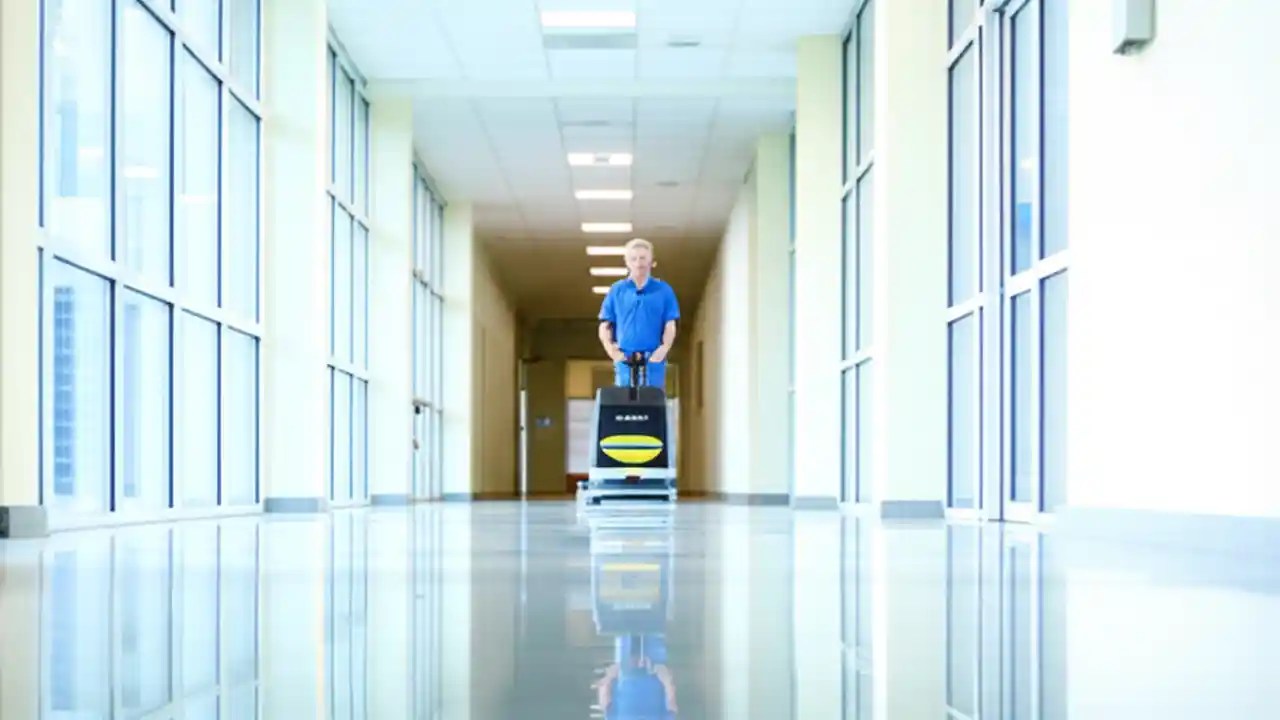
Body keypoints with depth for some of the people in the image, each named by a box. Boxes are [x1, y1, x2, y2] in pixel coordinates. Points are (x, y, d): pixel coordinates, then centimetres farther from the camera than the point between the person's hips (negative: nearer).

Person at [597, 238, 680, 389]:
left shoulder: (663, 290, 5)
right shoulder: (616, 291, 9)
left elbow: (670, 325, 3)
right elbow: (605, 326, 9)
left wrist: (663, 349, -12)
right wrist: (612, 350, -7)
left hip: (654, 359, -1)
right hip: (625, 360, 1)